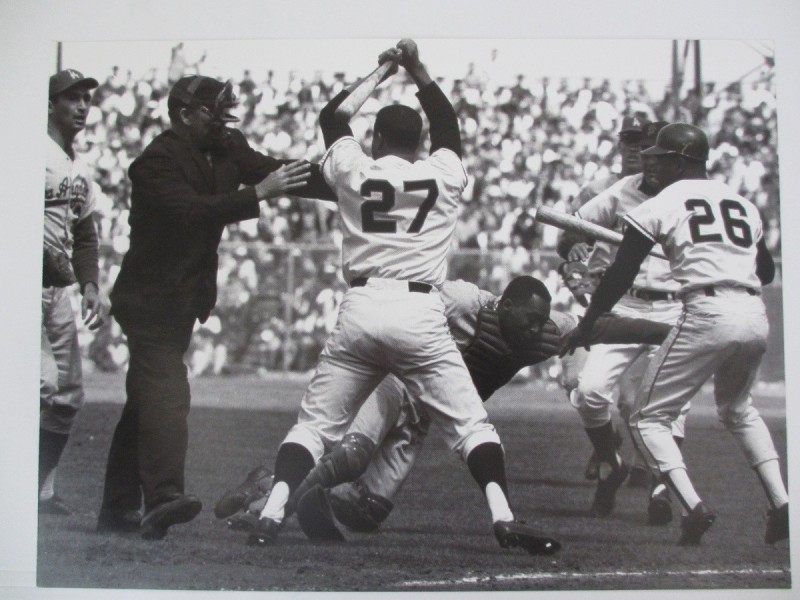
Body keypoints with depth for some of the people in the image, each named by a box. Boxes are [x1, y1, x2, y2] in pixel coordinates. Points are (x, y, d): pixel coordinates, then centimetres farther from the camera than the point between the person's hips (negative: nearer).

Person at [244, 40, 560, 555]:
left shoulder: (355, 172, 9)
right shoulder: (443, 177, 9)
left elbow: (333, 117, 28)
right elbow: (448, 125, 30)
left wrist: (380, 73, 35)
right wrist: (417, 72, 35)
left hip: (361, 310, 1)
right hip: (421, 315, -1)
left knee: (315, 423, 8)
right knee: (471, 422, 5)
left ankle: (272, 514, -8)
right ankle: (504, 518, -11)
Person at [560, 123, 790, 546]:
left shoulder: (660, 206, 4)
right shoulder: (743, 203, 19)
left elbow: (620, 276, 5)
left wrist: (584, 325, 14)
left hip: (707, 316, -6)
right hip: (757, 317, 6)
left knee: (649, 418, 5)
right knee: (737, 409, 31)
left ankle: (693, 507, -16)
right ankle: (781, 503, 17)